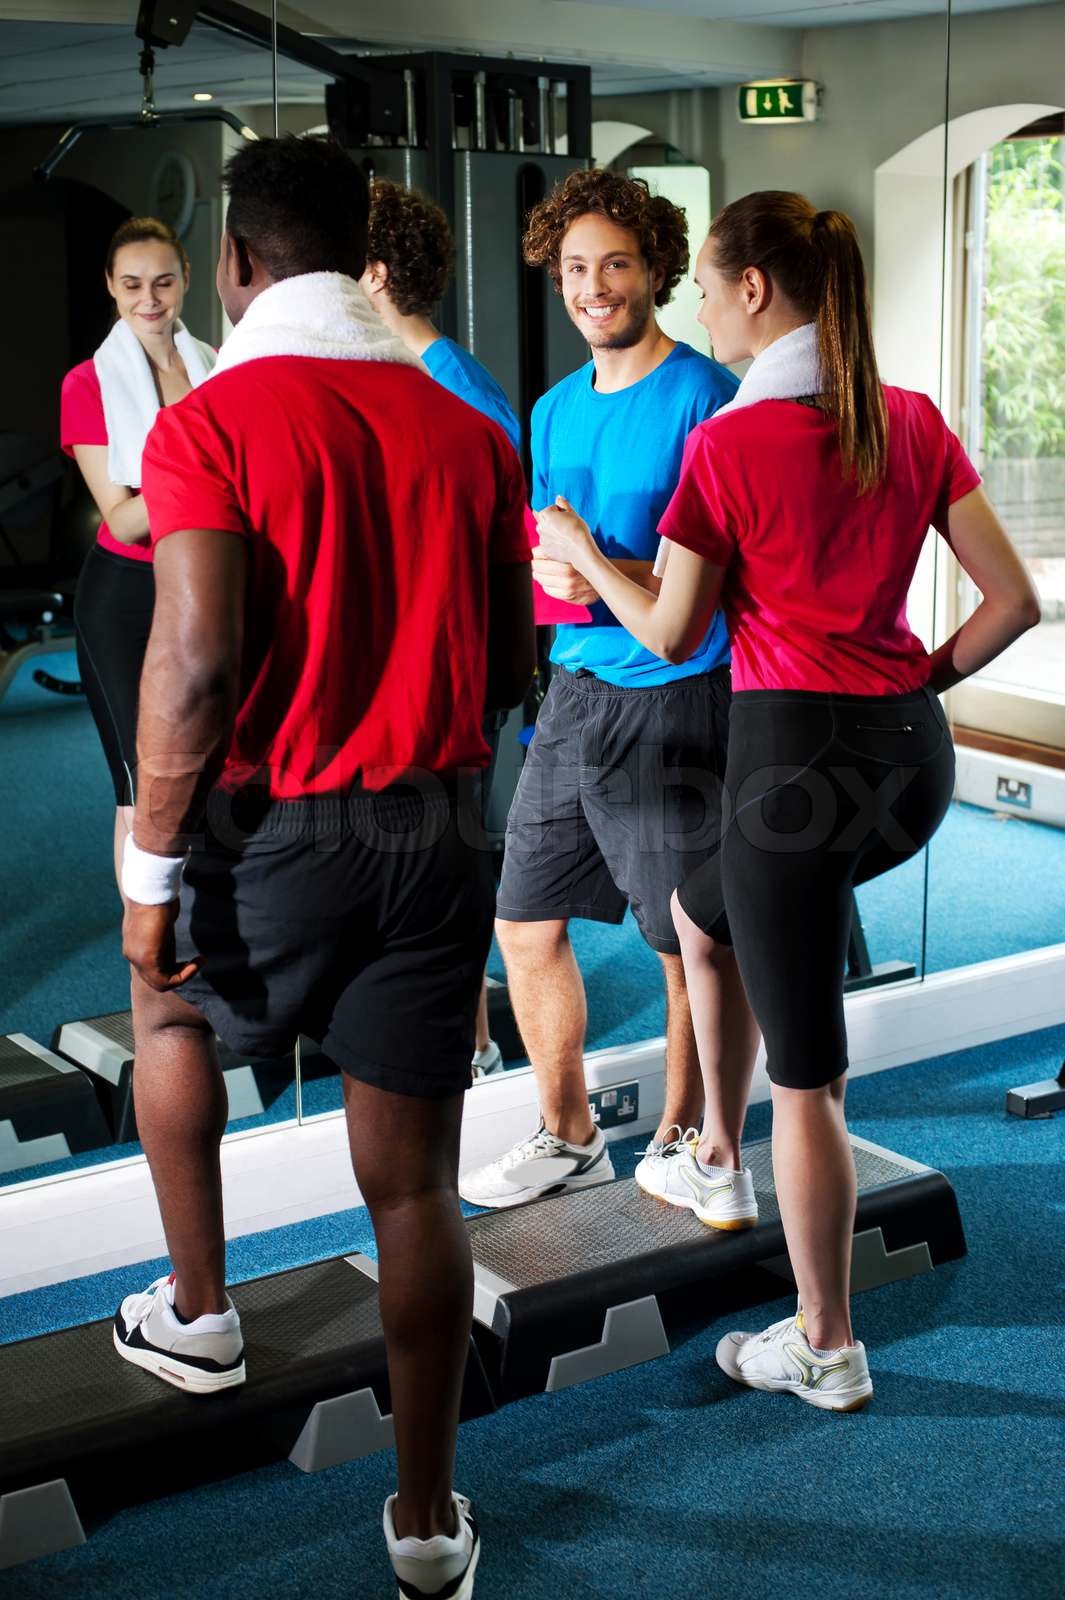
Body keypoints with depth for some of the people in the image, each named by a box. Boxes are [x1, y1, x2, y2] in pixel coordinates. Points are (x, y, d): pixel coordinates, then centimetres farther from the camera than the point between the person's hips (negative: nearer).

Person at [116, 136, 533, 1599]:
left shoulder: (212, 423, -10)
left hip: (274, 830, -3)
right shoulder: (468, 432, 4)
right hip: (434, 833, 3)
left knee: (169, 1004, 31)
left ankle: (196, 1311, 37)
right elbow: (511, 668, 9)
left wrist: (154, 865, -9)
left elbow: (196, 663, -18)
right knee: (413, 1180, 10)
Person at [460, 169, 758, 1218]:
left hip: (677, 700, -7)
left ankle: (683, 1140, 23)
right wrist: (547, 579, -5)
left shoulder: (708, 396, -9)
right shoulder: (555, 410, 13)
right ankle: (568, 1139, 29)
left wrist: (613, 576, -24)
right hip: (576, 693, 7)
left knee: (696, 947, 2)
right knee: (526, 925, 12)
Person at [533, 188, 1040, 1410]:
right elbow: (1013, 599, 4)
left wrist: (581, 554, 14)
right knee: (701, 909, 32)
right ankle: (715, 1153, 42)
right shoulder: (912, 421, 5)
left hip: (795, 749, -7)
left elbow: (673, 635, -2)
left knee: (805, 1076, 6)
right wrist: (918, 683, 15)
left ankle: (826, 1350, 18)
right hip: (914, 758, 7)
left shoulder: (729, 443, -11)